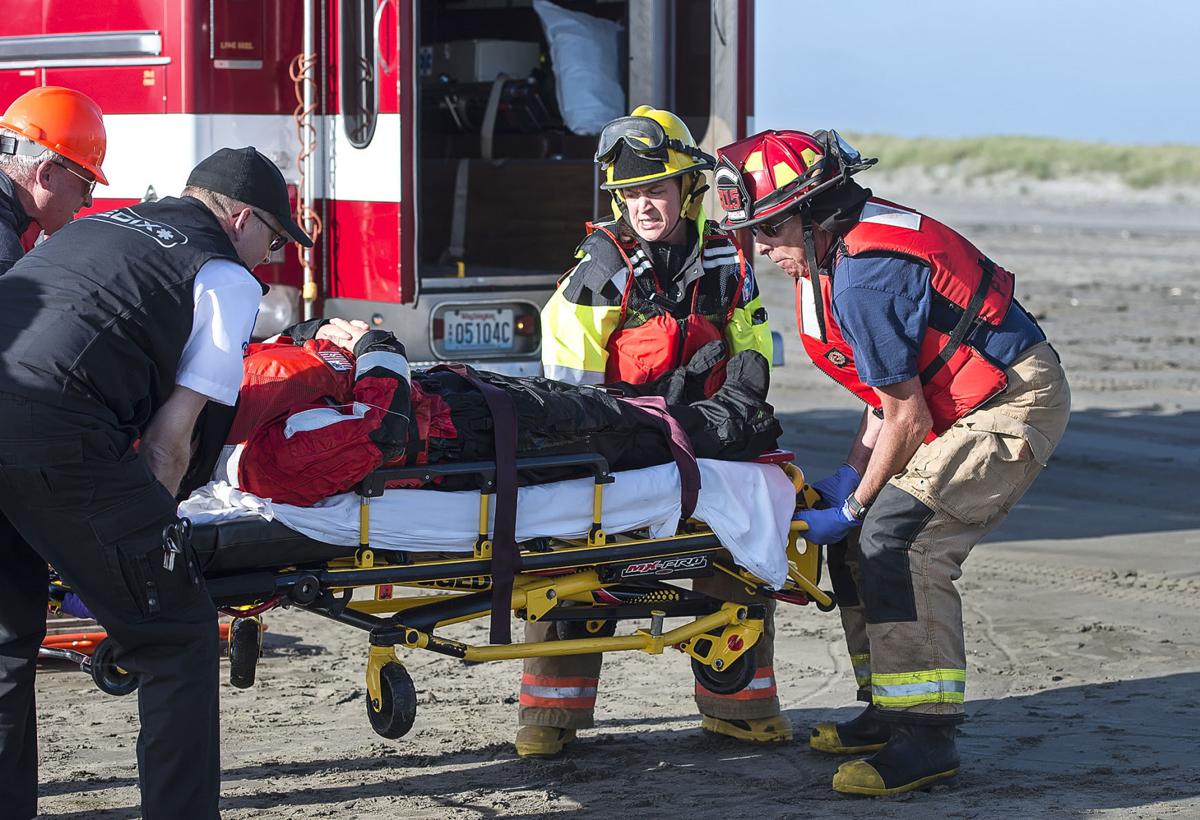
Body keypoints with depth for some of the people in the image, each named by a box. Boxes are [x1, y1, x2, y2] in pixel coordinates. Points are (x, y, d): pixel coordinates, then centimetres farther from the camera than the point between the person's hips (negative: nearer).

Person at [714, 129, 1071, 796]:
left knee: (896, 533, -21)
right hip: (959, 405, 11)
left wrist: (855, 505, -9)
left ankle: (927, 737, -19)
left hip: (1016, 404, -11)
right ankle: (889, 708, 18)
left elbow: (908, 417, -19)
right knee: (859, 534, 9)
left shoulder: (866, 274, -25)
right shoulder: (831, 257, 7)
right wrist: (849, 479, 6)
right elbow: (890, 393, 13)